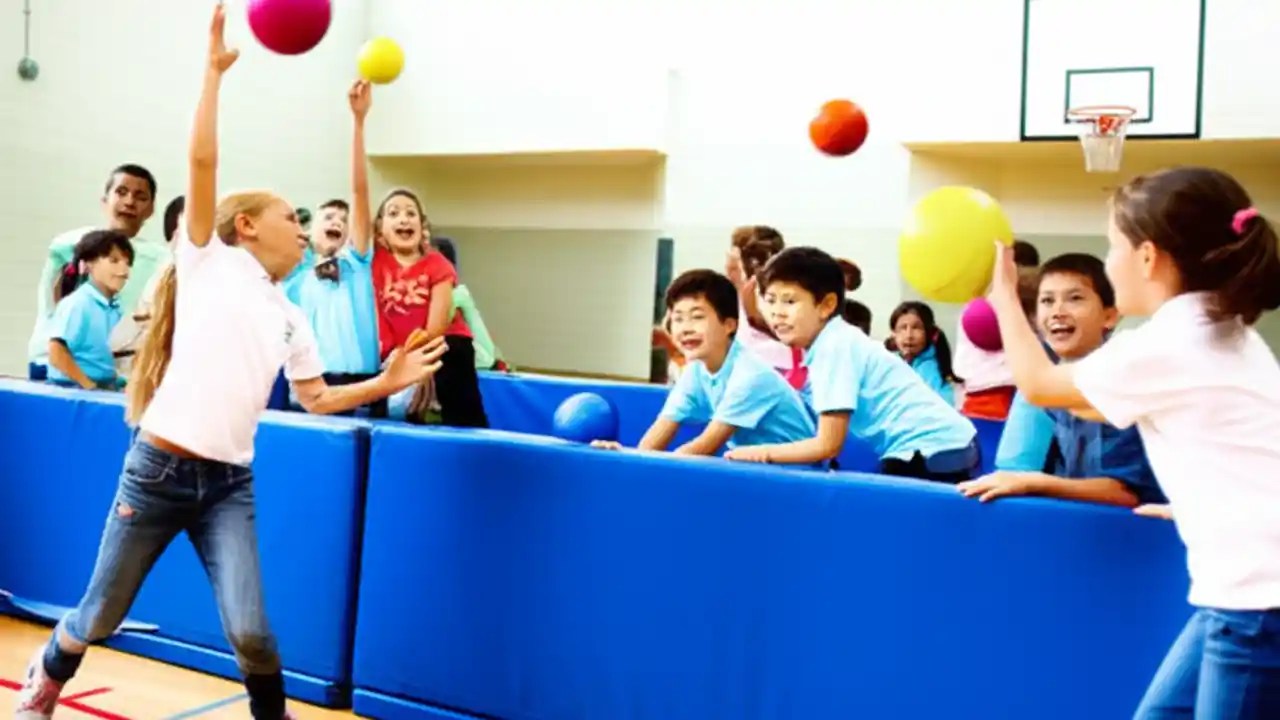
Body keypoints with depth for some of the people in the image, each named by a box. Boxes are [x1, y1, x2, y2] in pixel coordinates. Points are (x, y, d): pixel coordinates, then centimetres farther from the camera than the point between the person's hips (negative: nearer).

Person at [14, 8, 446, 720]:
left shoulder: (290, 317, 17)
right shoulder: (209, 259, 3)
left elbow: (317, 399, 18)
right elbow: (203, 162, -7)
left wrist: (386, 382, 9)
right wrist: (215, 68, -6)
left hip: (229, 485, 4)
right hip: (158, 469, -3)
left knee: (251, 632, -10)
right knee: (100, 617, 12)